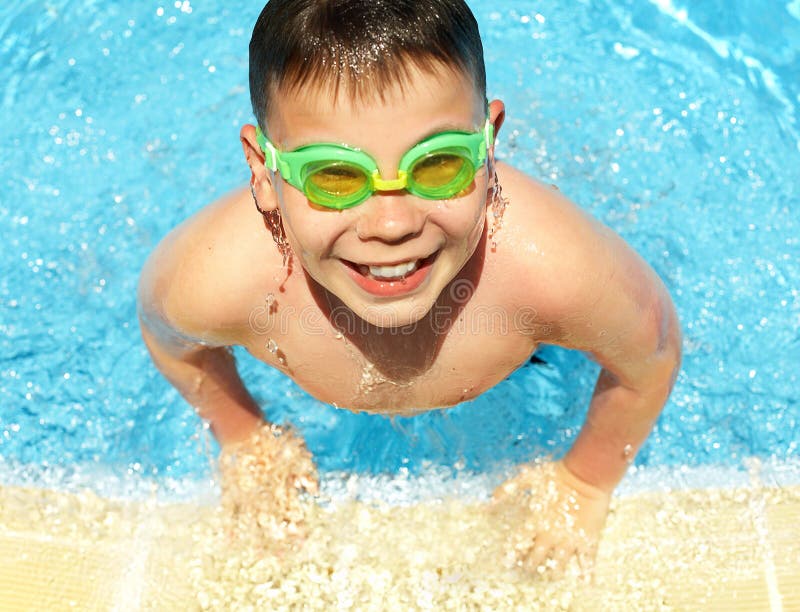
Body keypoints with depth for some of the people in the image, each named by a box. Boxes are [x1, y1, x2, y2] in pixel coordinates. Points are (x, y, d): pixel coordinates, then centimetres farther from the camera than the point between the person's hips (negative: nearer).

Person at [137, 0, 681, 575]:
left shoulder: (553, 269, -46)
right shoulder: (215, 278, -43)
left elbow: (651, 358, -22)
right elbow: (173, 340, -16)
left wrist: (587, 482, -9)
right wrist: (245, 441, -3)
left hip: (511, 390, 0)